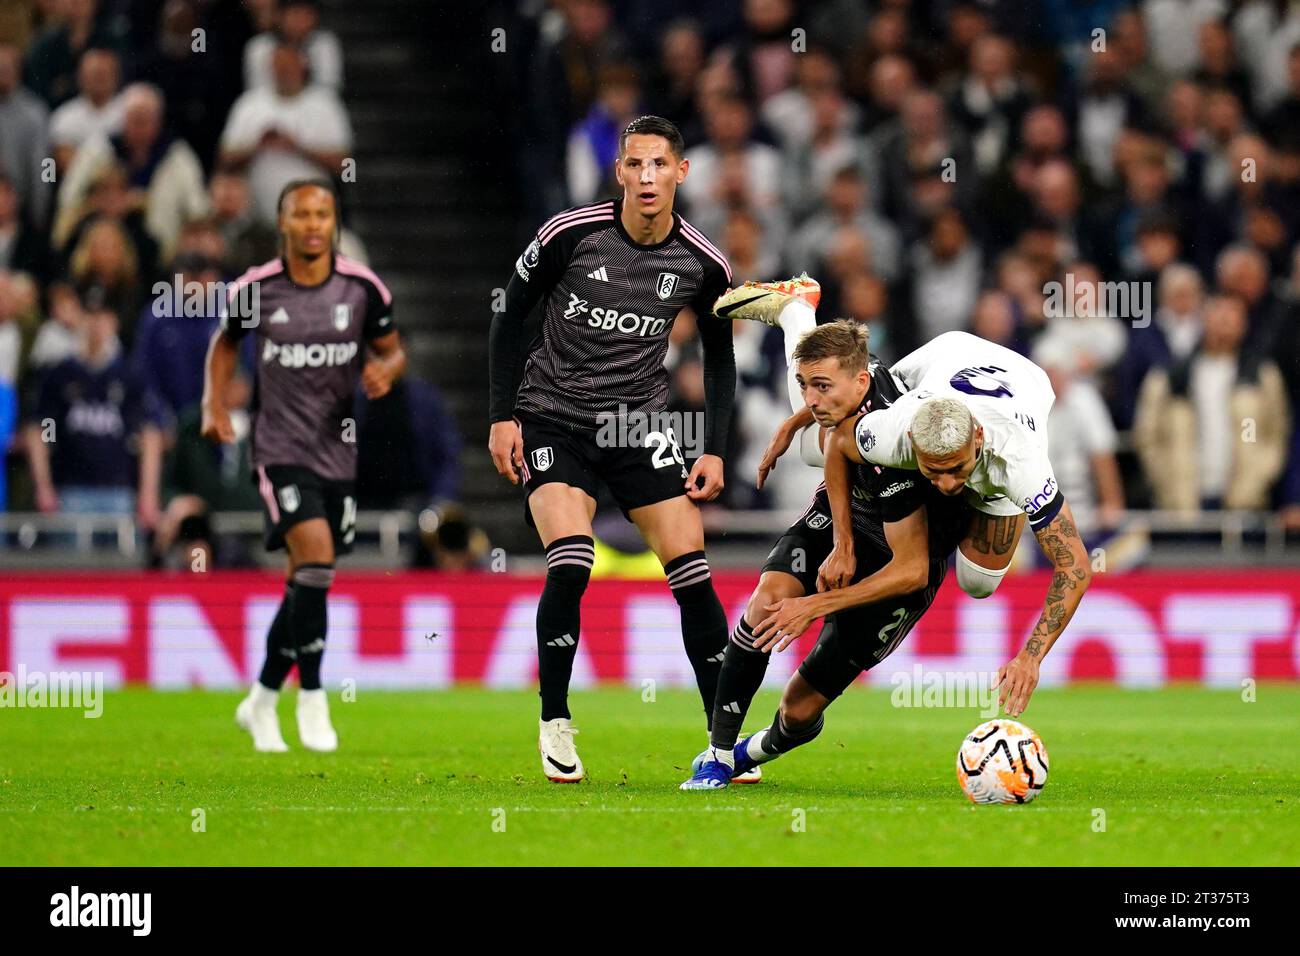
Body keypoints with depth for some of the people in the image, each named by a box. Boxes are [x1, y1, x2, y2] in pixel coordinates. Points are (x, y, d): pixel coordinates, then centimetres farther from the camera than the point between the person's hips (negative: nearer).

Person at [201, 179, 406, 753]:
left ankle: (261, 701, 27)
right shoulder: (254, 290, -4)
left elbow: (392, 349, 10)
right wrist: (214, 404, 1)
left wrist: (385, 371, -13)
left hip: (339, 451, 3)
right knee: (315, 552, -23)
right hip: (279, 448, -3)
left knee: (307, 579, 9)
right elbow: (225, 341, 14)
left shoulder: (364, 289, -2)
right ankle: (311, 695, -13)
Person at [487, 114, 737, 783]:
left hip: (639, 426, 3)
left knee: (691, 571, -9)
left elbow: (720, 356, 10)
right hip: (551, 419, -2)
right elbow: (509, 318, 0)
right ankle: (555, 726, -5)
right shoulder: (569, 235, -13)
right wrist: (503, 415, -5)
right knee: (570, 564, -22)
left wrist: (715, 450, 2)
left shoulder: (703, 264, -5)